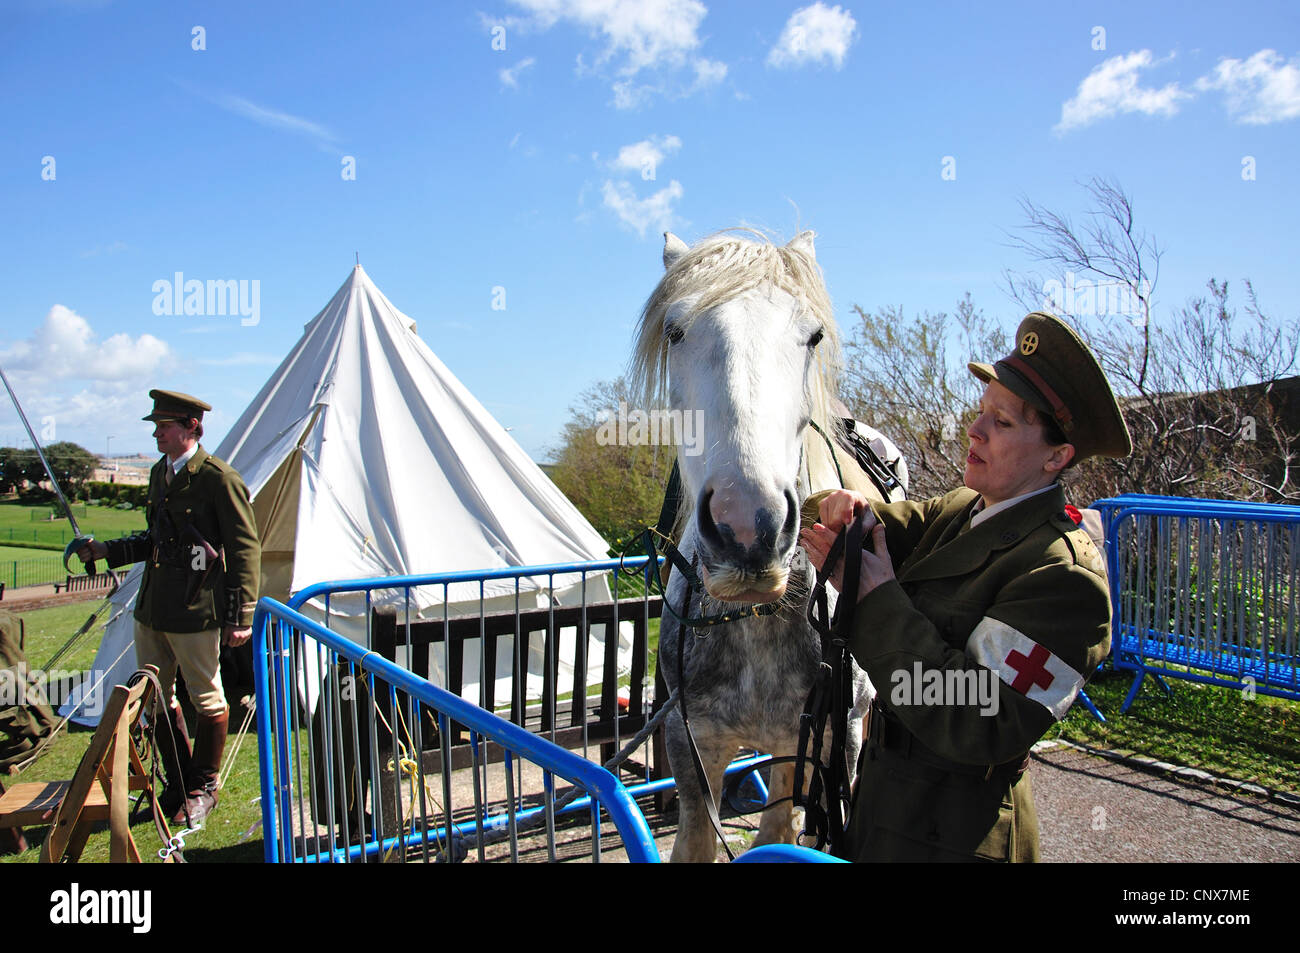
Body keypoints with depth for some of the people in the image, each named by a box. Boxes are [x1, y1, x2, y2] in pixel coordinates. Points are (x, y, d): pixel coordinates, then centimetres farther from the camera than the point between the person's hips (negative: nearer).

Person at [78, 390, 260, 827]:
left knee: (206, 700, 5)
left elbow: (245, 548, -12)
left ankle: (202, 789, 23)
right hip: (152, 609, 8)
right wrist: (107, 550, 9)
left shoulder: (218, 478, -12)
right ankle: (178, 785, 32)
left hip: (195, 611, -8)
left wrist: (240, 616, -14)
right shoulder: (160, 473, 13)